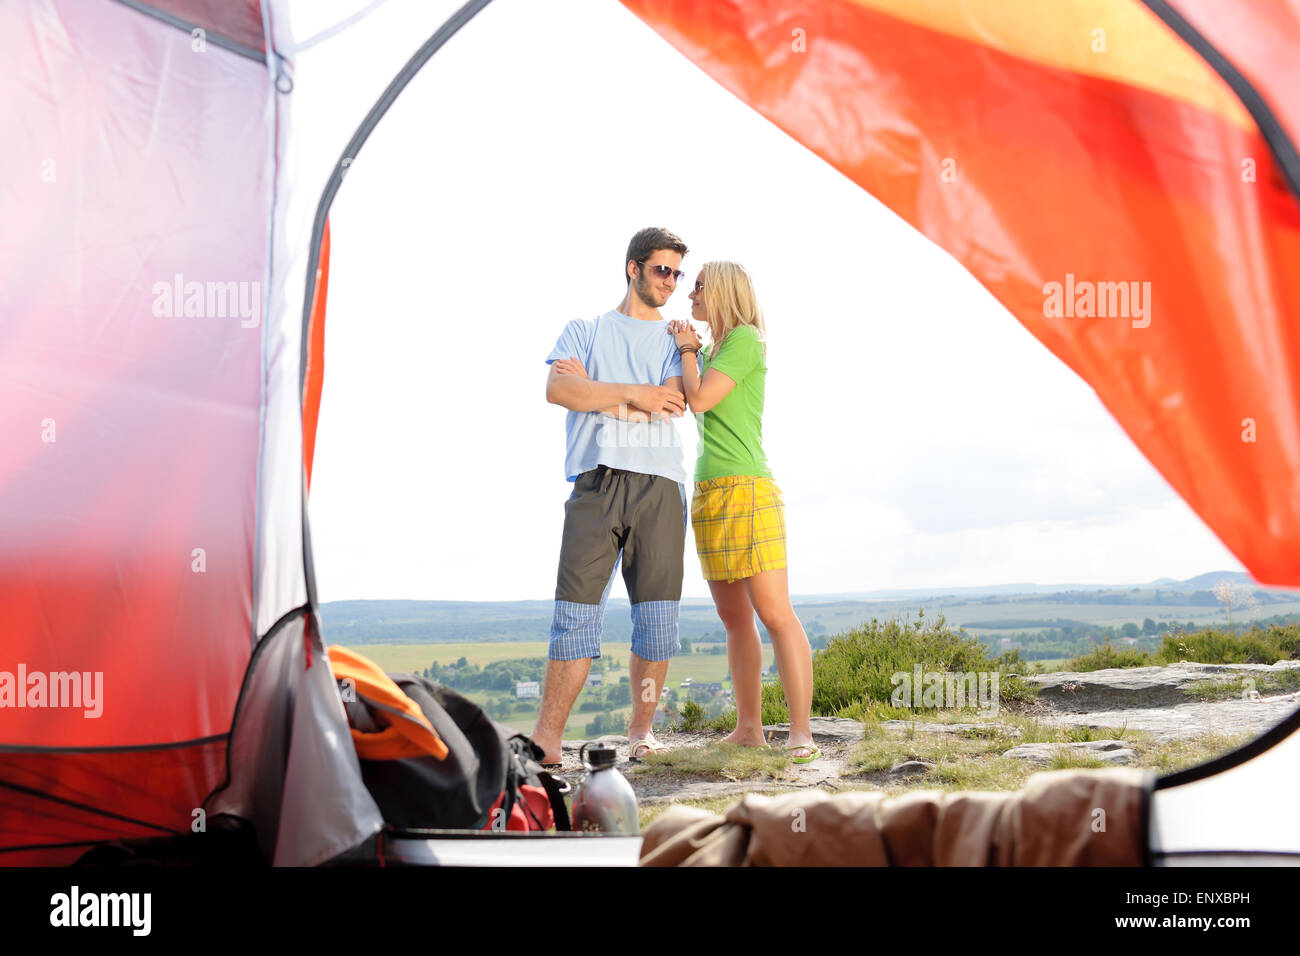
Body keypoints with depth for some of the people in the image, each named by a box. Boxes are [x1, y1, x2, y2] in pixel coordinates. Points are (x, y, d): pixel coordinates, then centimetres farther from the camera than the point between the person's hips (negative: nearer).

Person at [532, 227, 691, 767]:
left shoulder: (675, 338, 20)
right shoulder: (585, 331, 19)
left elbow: (671, 403, 1)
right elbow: (557, 389, -1)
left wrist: (594, 390, 1)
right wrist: (632, 393, -5)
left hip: (659, 484, 2)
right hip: (597, 479, -2)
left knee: (658, 615, -2)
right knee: (576, 610, -7)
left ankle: (641, 731, 9)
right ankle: (547, 738, -5)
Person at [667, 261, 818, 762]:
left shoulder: (745, 338, -7)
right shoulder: (713, 349, 19)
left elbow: (700, 399, -15)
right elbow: (685, 399, 19)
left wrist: (688, 350, 0)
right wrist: (687, 349, 12)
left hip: (745, 490, -9)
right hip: (708, 492, 9)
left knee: (774, 614, -11)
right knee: (734, 617, 9)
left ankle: (801, 733, -11)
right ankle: (749, 728, 13)